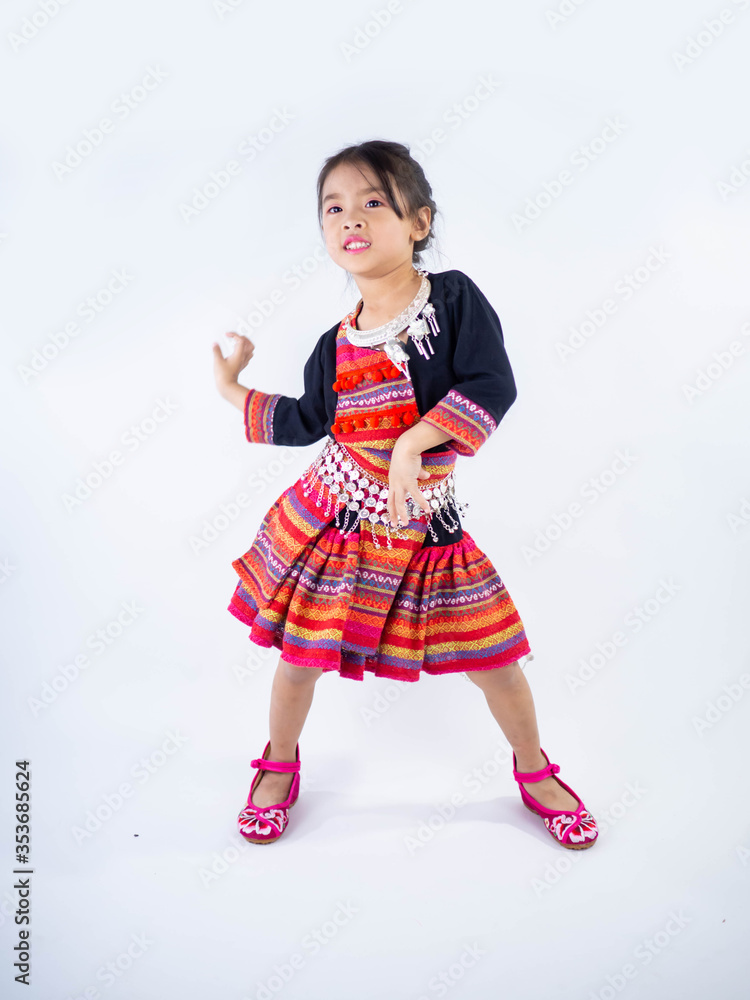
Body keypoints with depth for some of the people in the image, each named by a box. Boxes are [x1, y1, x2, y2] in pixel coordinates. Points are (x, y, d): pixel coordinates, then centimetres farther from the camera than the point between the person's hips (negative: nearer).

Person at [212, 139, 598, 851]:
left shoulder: (454, 298, -8)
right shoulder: (336, 344, 1)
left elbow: (492, 386, -18)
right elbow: (306, 421, 12)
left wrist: (413, 442, -26)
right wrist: (232, 389, 13)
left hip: (422, 523, -2)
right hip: (332, 517, 3)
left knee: (492, 660, 8)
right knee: (299, 654, 12)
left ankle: (533, 768, 37)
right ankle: (280, 765, 42)